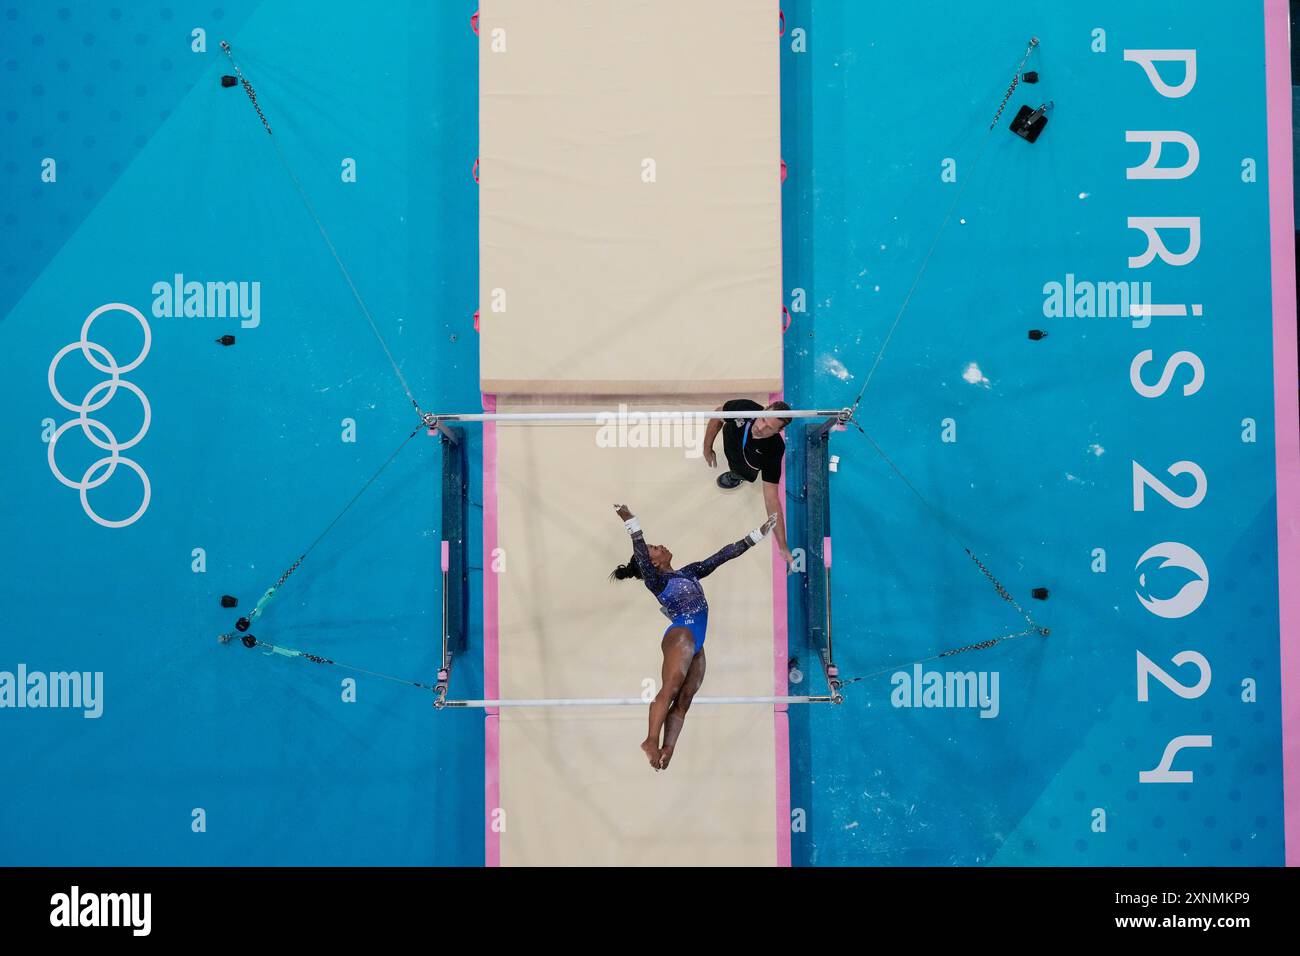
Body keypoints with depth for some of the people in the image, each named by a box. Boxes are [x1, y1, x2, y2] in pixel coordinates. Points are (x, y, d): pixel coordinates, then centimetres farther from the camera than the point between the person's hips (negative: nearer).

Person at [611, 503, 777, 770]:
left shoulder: (688, 572, 25)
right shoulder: (656, 580, 3)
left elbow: (723, 556, 26)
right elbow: (640, 557, -16)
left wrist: (757, 534, 27)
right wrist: (632, 524, -27)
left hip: (696, 645, 7)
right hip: (681, 634, -7)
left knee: (683, 701, -6)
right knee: (670, 689, -24)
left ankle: (666, 750, -15)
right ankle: (651, 740, -33)